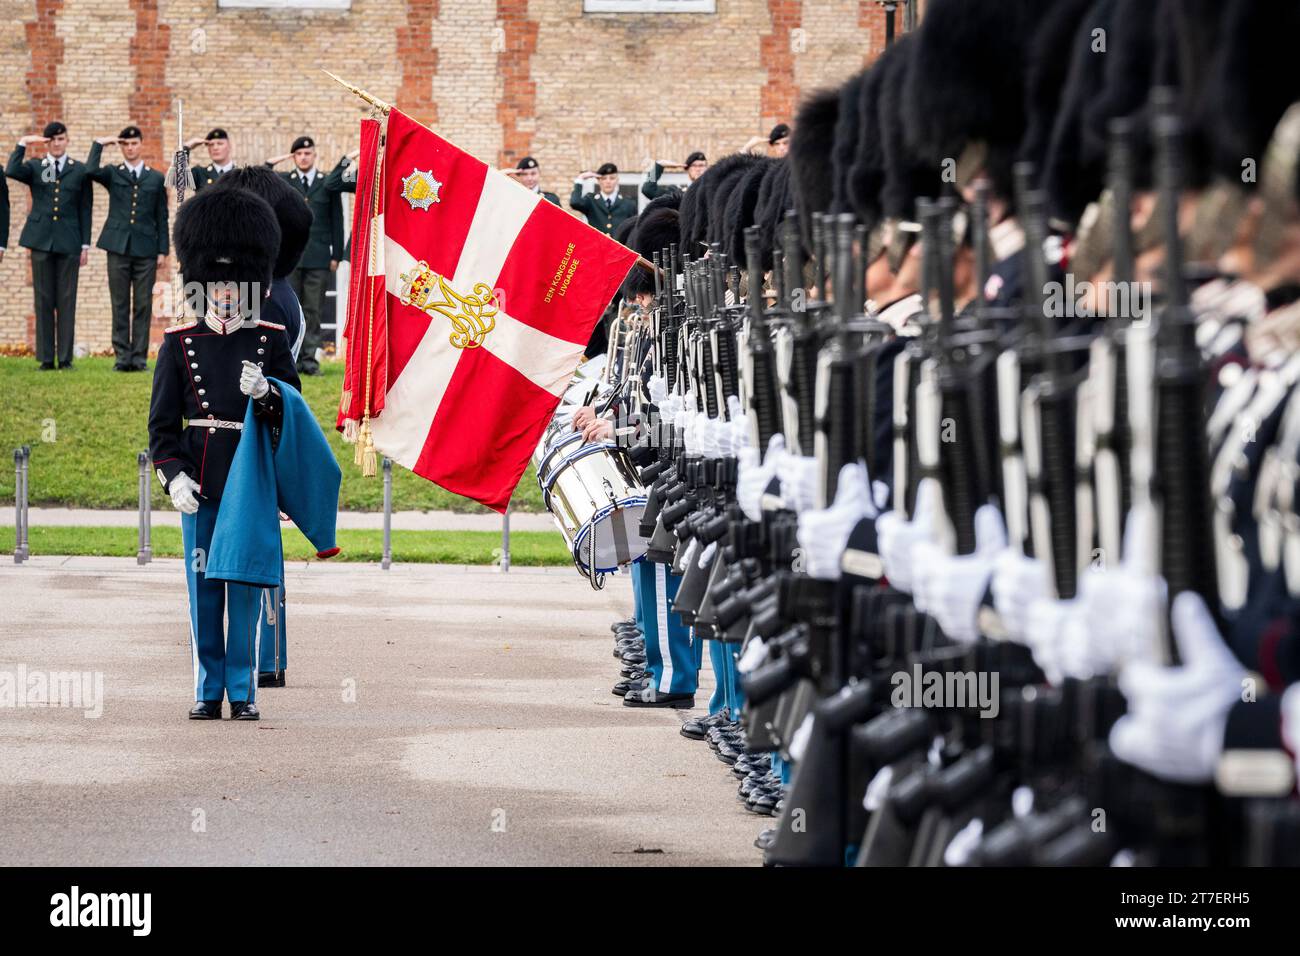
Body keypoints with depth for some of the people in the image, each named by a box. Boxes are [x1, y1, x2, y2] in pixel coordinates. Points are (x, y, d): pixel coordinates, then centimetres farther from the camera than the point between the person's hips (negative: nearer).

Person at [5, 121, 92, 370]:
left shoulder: (79, 170, 8)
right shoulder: (34, 167, 9)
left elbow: (85, 209, 8)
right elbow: (11, 171, -12)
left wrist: (85, 245, 3)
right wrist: (22, 145, -9)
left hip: (68, 243, -1)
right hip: (41, 239, 1)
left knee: (67, 301, -1)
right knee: (43, 300, 2)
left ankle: (65, 357, 0)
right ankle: (46, 358, 4)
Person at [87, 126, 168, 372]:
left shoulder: (156, 178, 12)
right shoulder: (112, 174, 10)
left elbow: (162, 217, 10)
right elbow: (90, 170, -13)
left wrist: (163, 250, 4)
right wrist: (100, 144, -1)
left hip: (146, 249, 0)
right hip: (119, 247, 0)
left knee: (143, 306, 0)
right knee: (120, 305, 0)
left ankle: (139, 357, 2)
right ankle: (122, 357, 1)